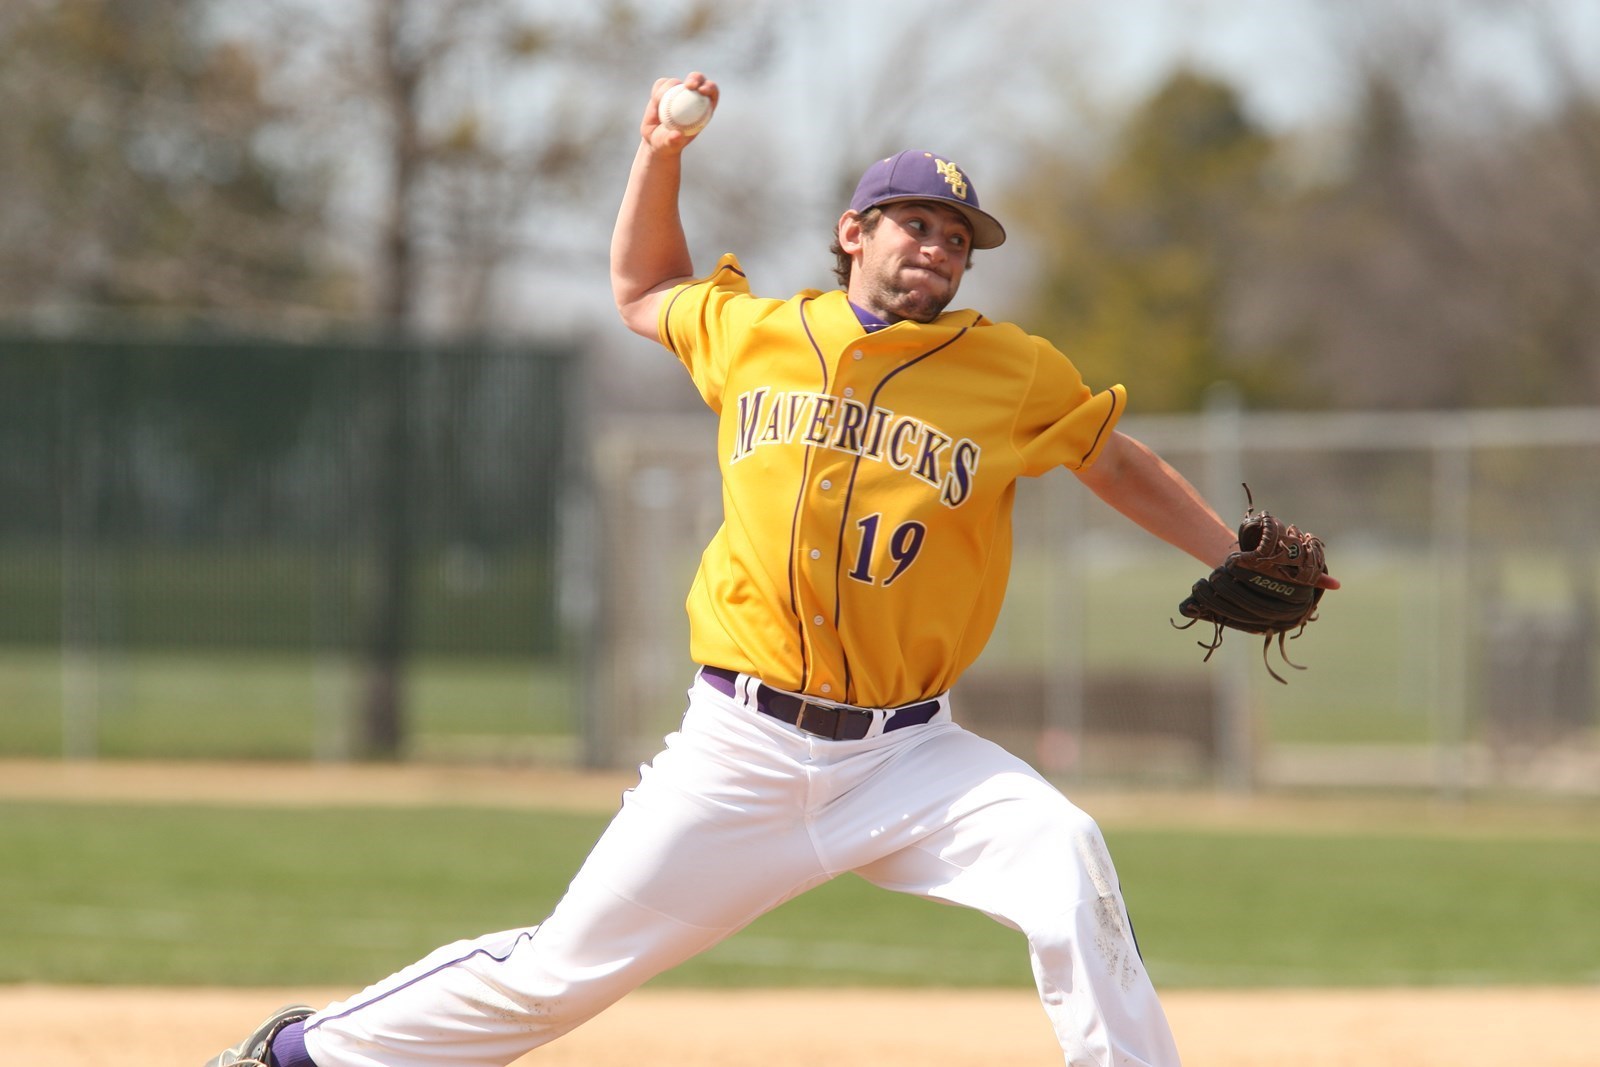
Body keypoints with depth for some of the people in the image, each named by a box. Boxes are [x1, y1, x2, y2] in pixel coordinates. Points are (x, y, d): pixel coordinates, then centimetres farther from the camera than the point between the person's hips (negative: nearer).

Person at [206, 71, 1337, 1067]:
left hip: (907, 754, 0)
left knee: (1066, 860, -29)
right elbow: (643, 290, 26)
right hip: (741, 748, 0)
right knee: (563, 968, 1)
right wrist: (660, 156, 14)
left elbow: (1123, 464, 14)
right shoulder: (754, 337, 6)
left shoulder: (1013, 374, 1)